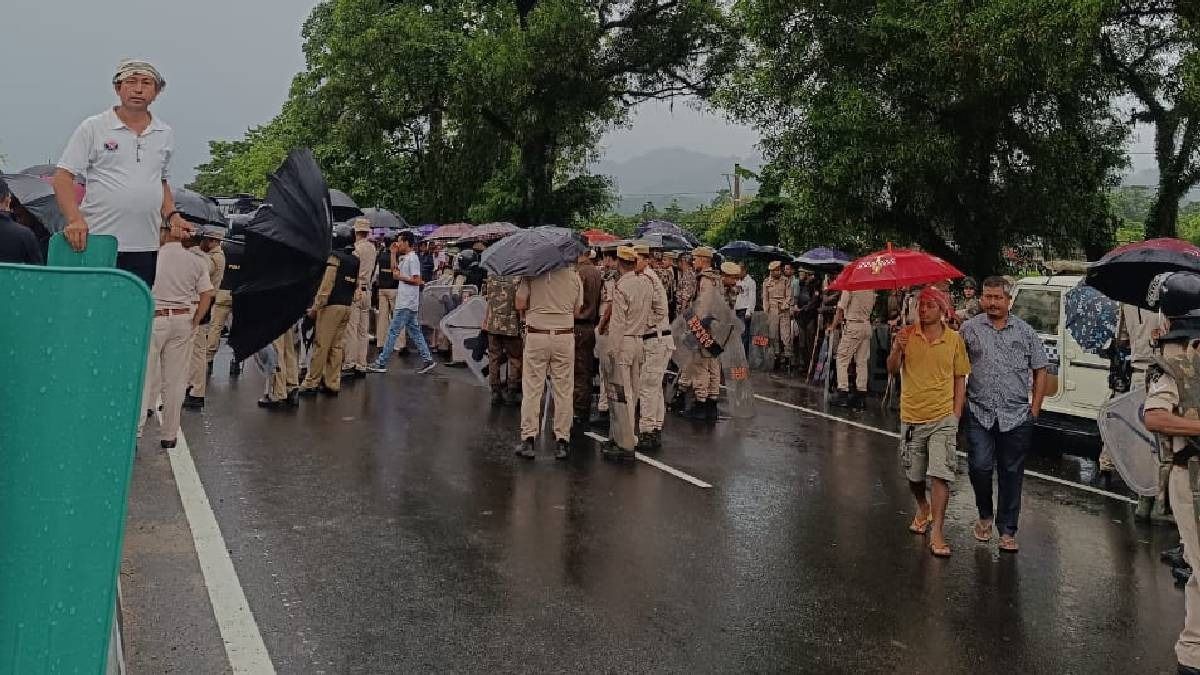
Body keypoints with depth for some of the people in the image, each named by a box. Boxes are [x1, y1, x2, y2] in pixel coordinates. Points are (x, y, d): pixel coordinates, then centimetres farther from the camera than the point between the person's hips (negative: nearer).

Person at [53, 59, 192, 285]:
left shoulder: (165, 134, 14)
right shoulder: (93, 128, 0)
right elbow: (62, 177, -3)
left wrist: (171, 215, 8)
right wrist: (75, 218, -18)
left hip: (145, 247, 4)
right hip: (97, 243, -4)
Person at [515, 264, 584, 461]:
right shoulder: (574, 275, 0)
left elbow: (519, 305, -6)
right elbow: (576, 311, 5)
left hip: (536, 336, -1)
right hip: (564, 336, 1)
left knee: (531, 390, 5)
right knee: (563, 391, 7)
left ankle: (528, 439, 6)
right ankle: (562, 440, 11)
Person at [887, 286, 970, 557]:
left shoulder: (954, 339, 1)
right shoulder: (906, 334, 0)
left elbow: (960, 379, 5)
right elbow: (892, 369, -5)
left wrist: (956, 414, -2)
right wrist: (897, 349, -25)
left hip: (943, 418, -2)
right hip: (911, 417, 2)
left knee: (940, 474, -11)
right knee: (913, 474, 14)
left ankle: (937, 531, -7)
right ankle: (923, 509, 42)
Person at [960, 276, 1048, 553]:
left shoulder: (1025, 331, 7)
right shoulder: (969, 328, 4)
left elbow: (1040, 370, 11)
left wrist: (1035, 409, 4)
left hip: (1016, 416, 1)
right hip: (980, 414, -1)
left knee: (1011, 473, 5)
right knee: (980, 466, -9)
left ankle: (1007, 531, 17)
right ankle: (985, 515, 19)